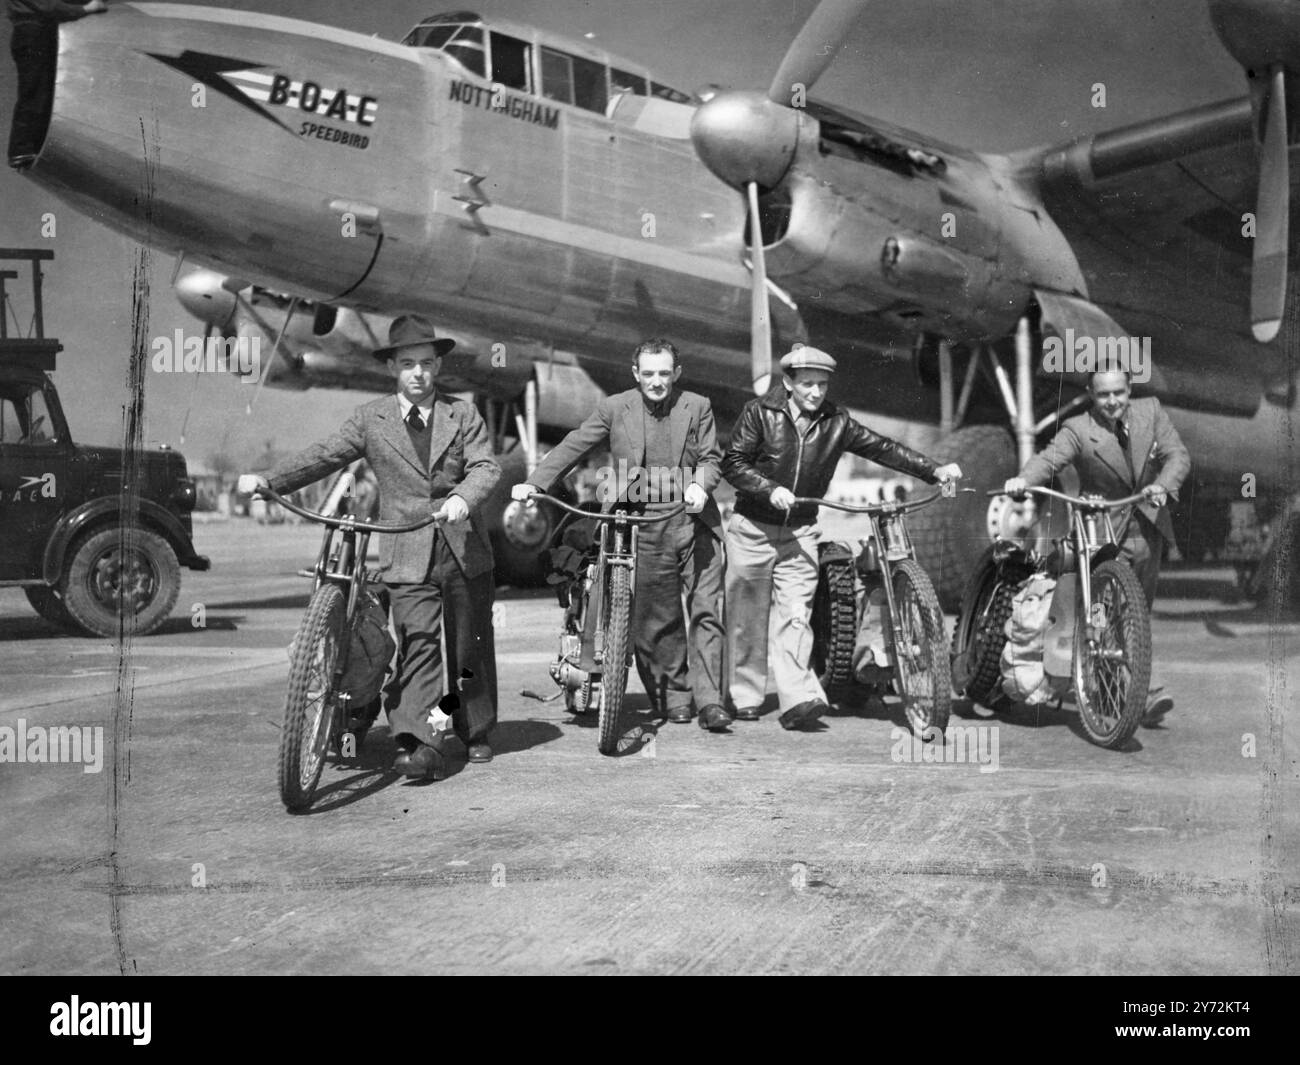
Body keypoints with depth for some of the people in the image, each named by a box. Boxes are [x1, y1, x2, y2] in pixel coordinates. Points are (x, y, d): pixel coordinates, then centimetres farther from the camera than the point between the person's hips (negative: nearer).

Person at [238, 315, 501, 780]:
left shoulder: (462, 414, 5)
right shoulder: (370, 420, 5)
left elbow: (486, 466, -6)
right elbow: (323, 456, 1)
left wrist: (463, 496, -28)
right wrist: (268, 479, -12)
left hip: (465, 550, 1)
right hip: (409, 555, -1)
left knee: (471, 647, 11)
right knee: (417, 645, -12)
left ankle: (476, 732, 30)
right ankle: (421, 745, -15)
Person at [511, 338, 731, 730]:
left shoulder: (698, 407, 7)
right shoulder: (614, 408, 5)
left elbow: (711, 458, 7)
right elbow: (572, 447, 2)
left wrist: (700, 485, -16)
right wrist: (534, 483, -9)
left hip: (694, 520, 0)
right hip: (643, 527, 0)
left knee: (706, 610, -5)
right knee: (656, 618, 6)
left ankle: (709, 699, -1)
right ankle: (673, 693, 23)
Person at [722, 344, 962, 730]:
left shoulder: (835, 422, 2)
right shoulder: (759, 412, -6)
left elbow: (882, 448, 1)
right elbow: (733, 464, -8)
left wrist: (934, 471, -8)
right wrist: (770, 490, -22)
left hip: (800, 531, 2)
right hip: (753, 527, -2)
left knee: (794, 614, -10)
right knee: (748, 619, 4)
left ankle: (797, 698, -16)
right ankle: (746, 697, 16)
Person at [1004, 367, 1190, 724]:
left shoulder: (1151, 411, 1)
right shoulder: (1078, 430, -12)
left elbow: (1178, 455, -5)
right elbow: (1049, 458, -27)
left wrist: (1163, 485, -25)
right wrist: (1023, 479, -49)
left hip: (1148, 529, 5)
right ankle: (1149, 692, -13)